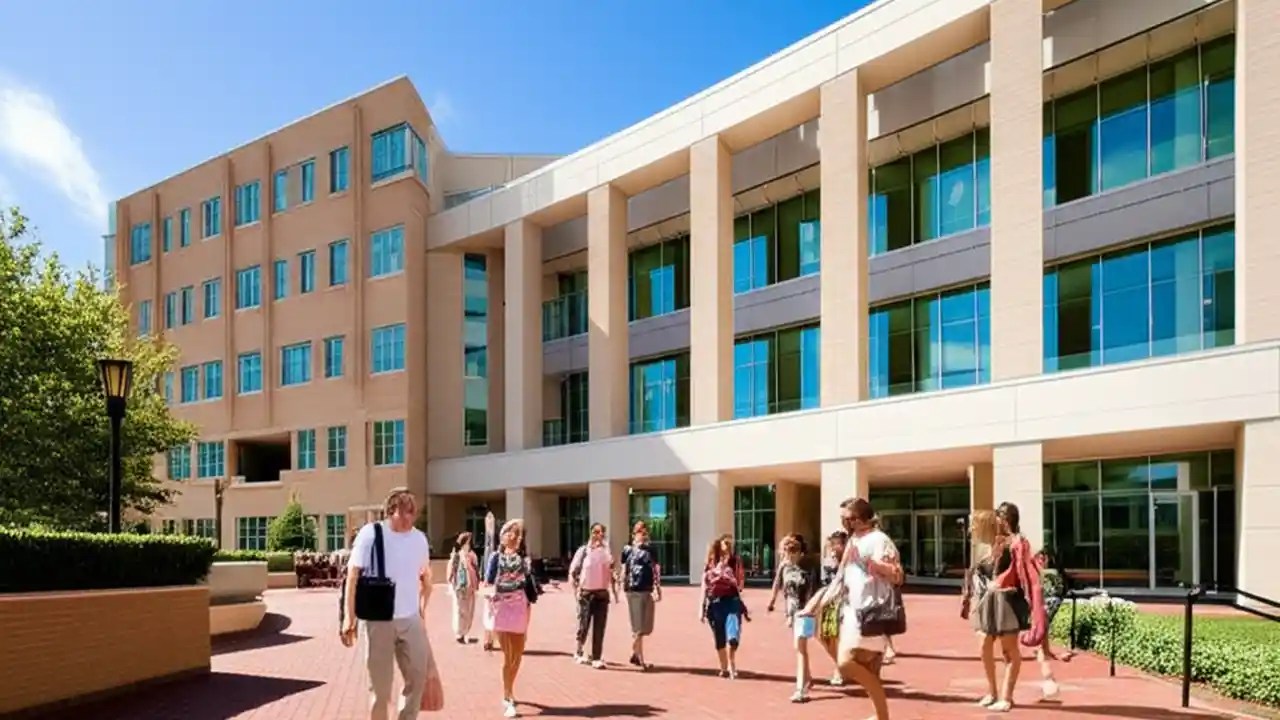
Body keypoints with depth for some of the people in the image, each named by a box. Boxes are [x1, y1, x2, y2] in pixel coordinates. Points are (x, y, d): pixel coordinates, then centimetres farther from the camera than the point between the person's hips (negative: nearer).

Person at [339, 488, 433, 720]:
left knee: (418, 675, 6)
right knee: (380, 683, 7)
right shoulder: (370, 533, -10)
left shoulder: (419, 538, 4)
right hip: (378, 620, -4)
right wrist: (349, 618, -13)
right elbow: (352, 577, -10)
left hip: (411, 620, 4)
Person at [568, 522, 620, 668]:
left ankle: (596, 658, 5)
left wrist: (615, 591, 5)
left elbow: (612, 573, 12)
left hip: (602, 593, 2)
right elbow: (573, 572, -1)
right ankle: (579, 651, 23)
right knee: (584, 624, 1)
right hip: (586, 593, -2)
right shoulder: (583, 551, -2)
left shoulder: (607, 552, 7)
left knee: (599, 628, 0)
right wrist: (576, 589, -9)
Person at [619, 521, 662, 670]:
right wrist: (623, 588, -6)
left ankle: (635, 654, 28)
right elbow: (624, 571, 2)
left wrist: (658, 588, -2)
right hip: (634, 591, -3)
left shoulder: (650, 550, 8)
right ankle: (641, 660, 3)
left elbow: (656, 570, 6)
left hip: (648, 591, 4)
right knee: (638, 627, -1)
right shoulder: (628, 550, 2)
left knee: (646, 627, 9)